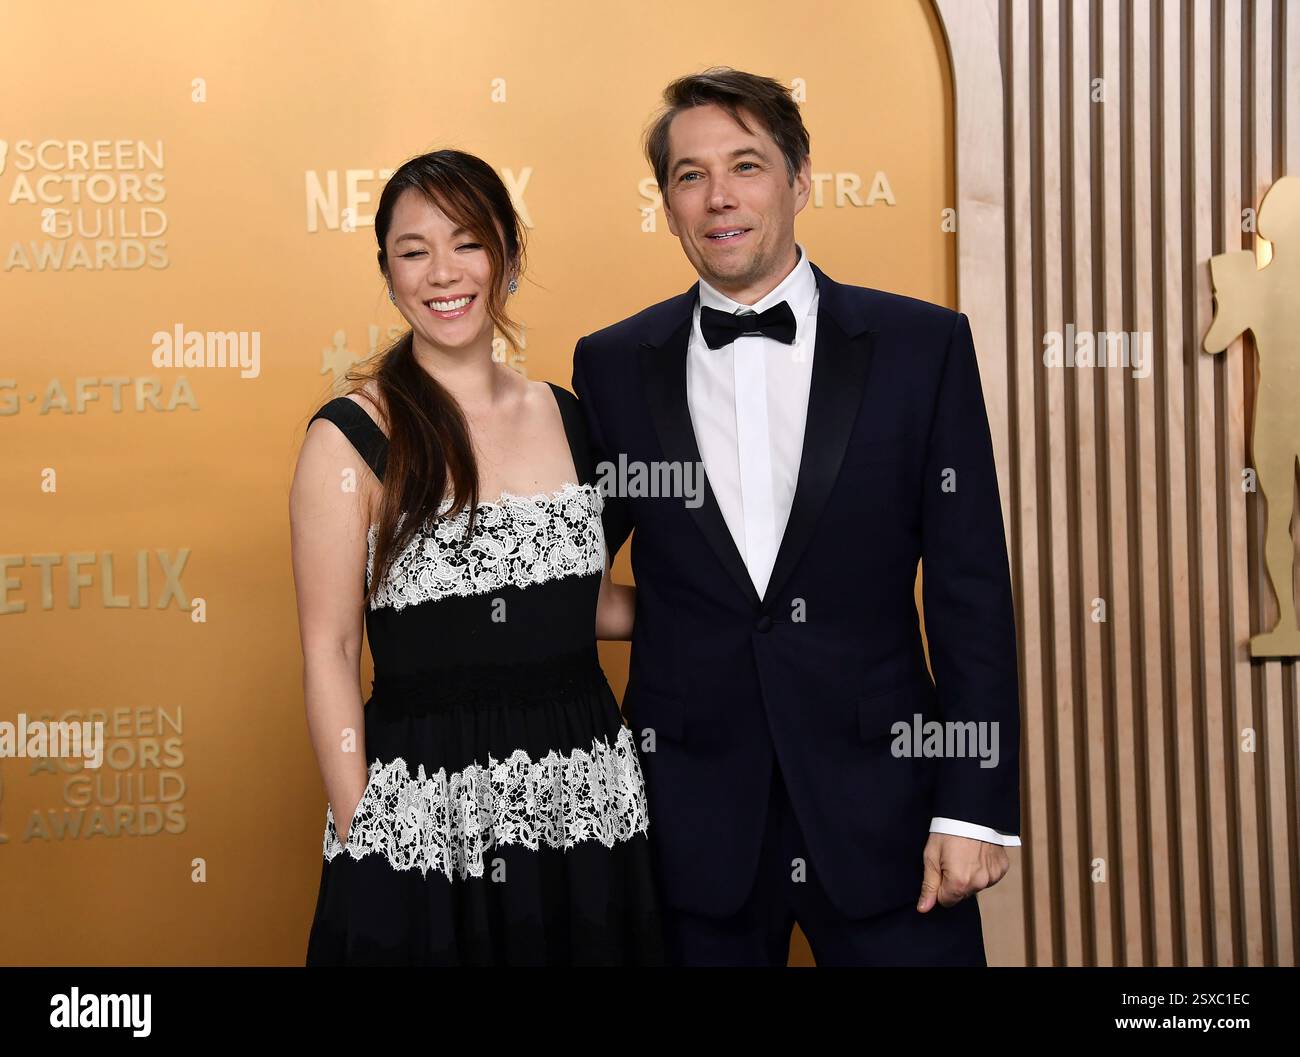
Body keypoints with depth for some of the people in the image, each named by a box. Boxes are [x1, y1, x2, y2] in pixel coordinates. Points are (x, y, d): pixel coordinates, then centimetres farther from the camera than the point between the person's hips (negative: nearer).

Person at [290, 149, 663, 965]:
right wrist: (361, 839, -11)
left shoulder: (566, 416, 7)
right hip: (425, 829, -4)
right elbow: (329, 652, -8)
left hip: (588, 807, 4)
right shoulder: (353, 437, -7)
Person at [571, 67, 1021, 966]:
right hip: (693, 820, 1)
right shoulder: (613, 366, 3)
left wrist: (977, 804, -6)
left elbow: (970, 590, -2)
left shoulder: (922, 345, -1)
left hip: (879, 800, -1)